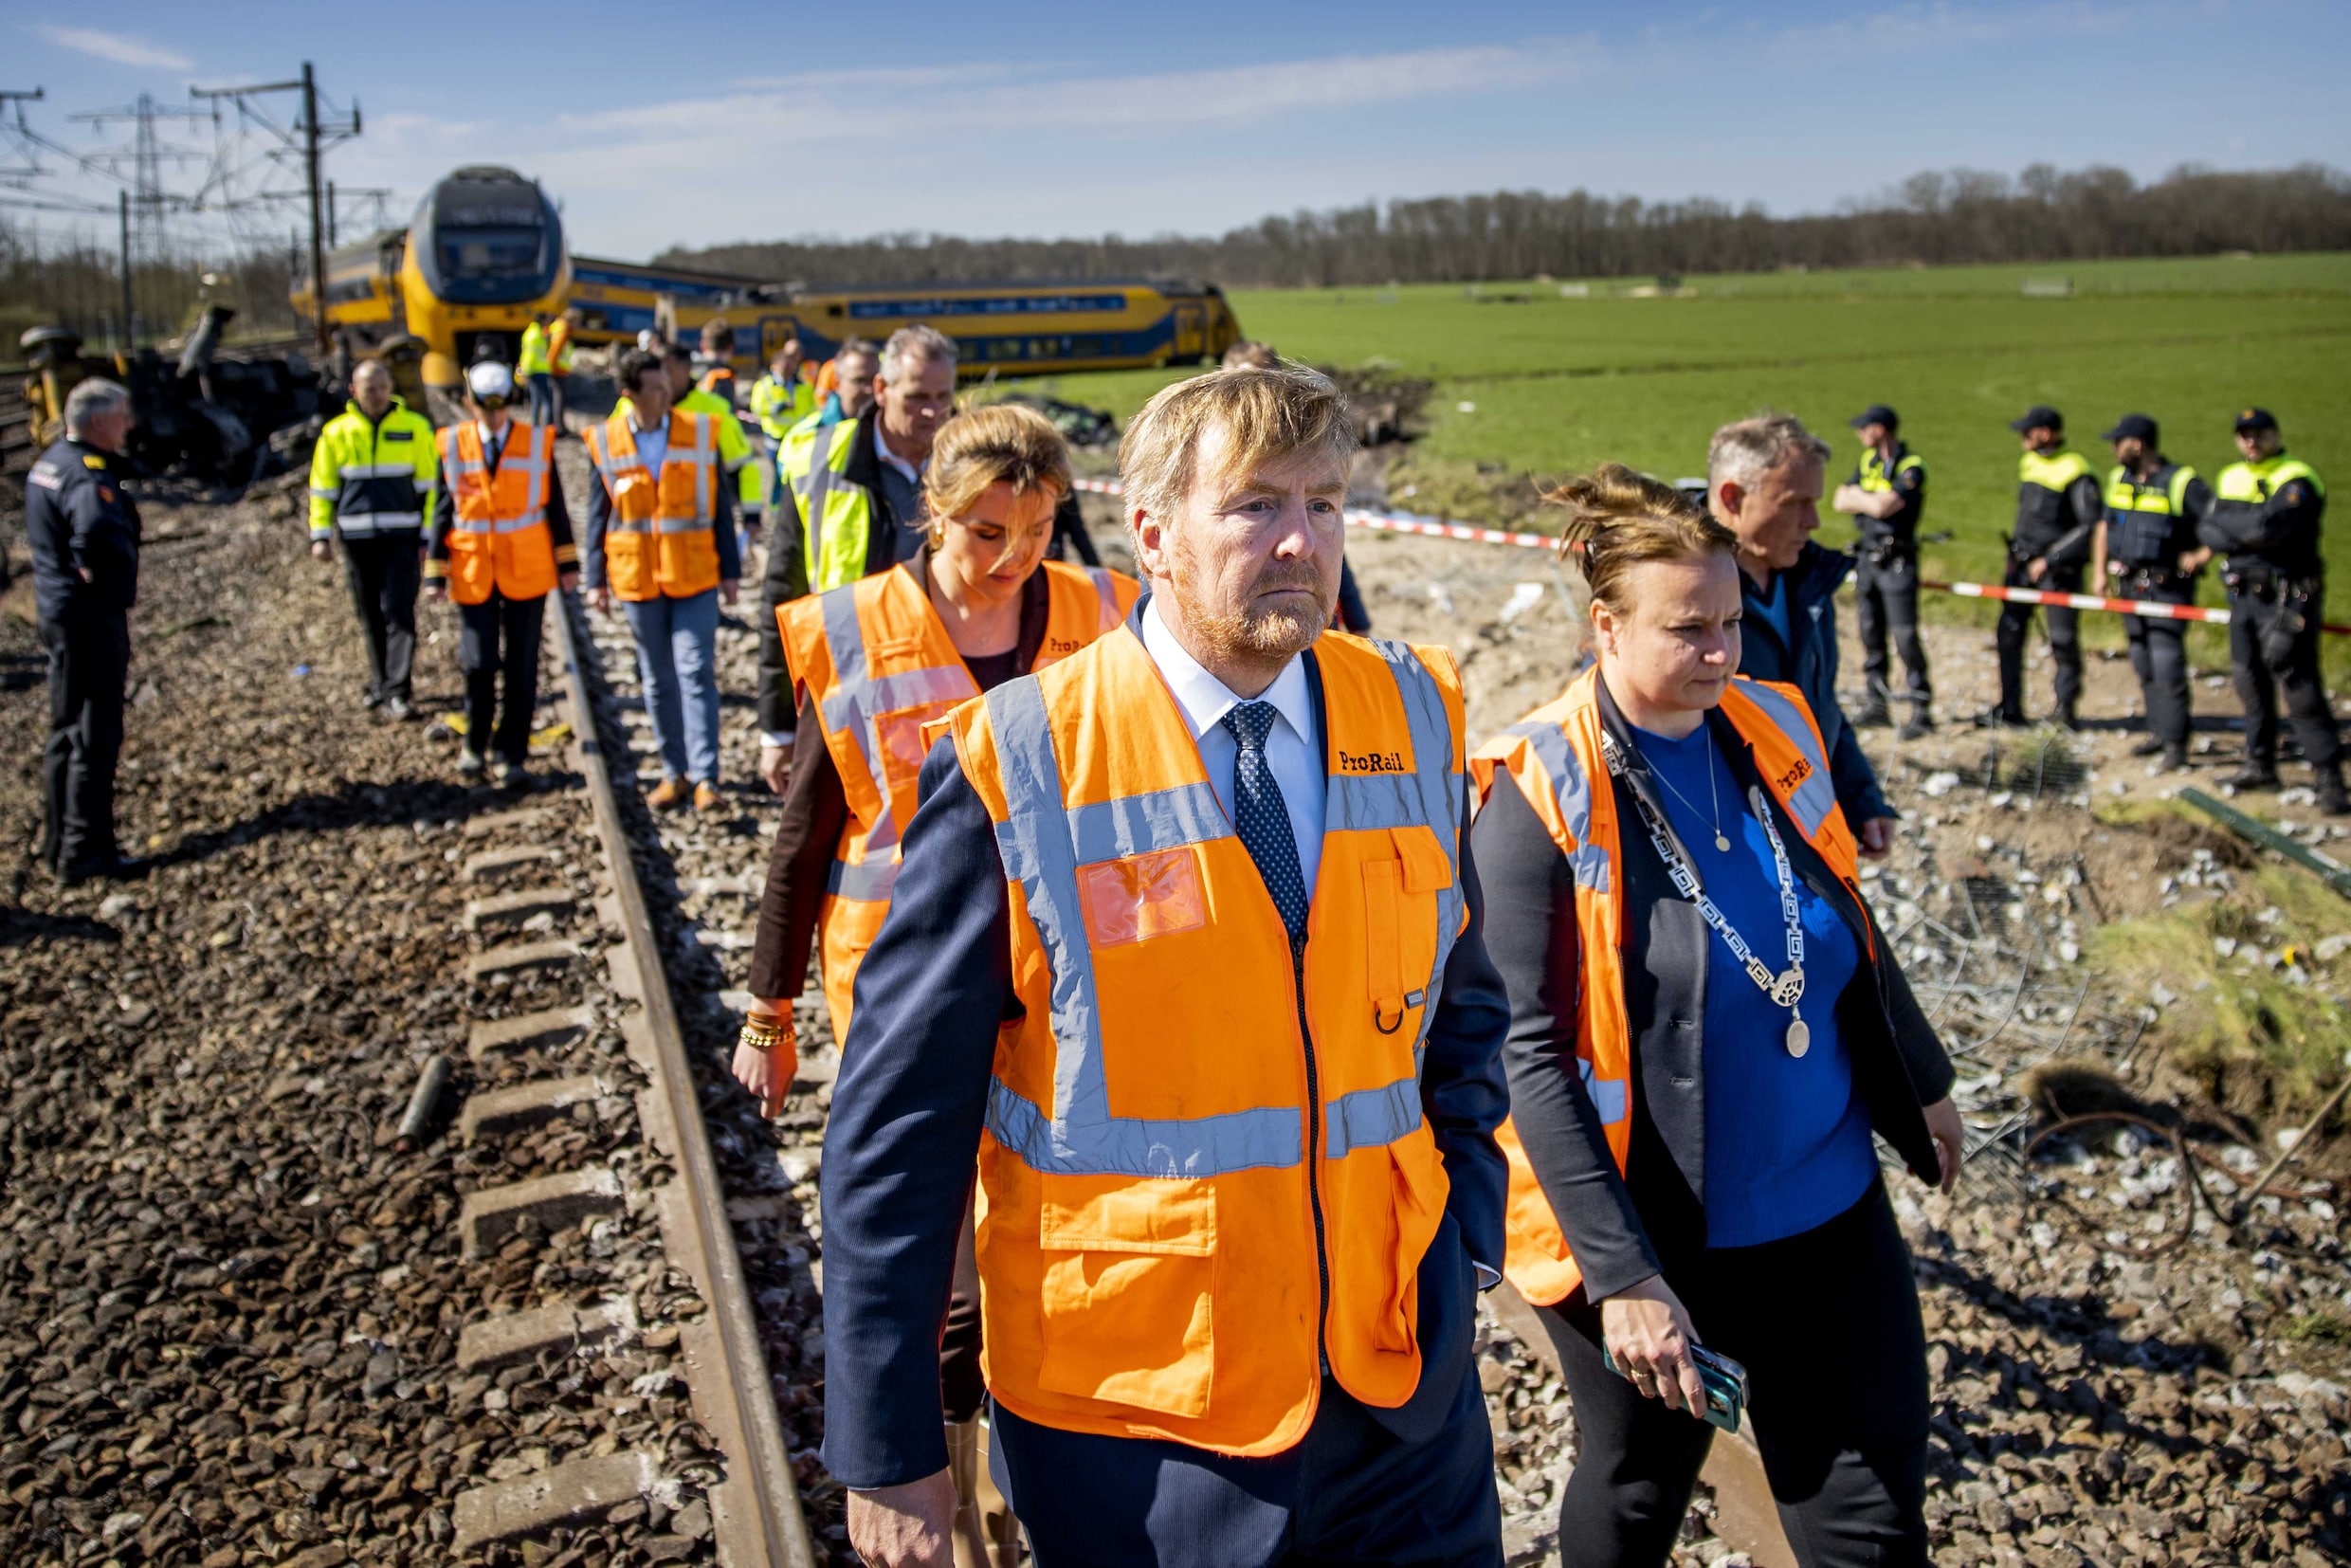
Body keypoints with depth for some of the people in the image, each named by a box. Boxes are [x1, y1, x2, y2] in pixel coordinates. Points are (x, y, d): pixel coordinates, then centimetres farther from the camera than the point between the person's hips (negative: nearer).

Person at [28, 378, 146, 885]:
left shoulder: (47, 463, 12)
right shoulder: (89, 474, -20)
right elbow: (97, 532, -39)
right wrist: (107, 579, -23)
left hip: (56, 610, 10)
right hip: (93, 616, -10)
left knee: (66, 731, 18)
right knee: (96, 737, -3)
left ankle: (59, 845, 28)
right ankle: (88, 853, 3)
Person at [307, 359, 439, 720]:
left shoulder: (415, 427, 3)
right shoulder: (337, 432, 7)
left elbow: (430, 484, 5)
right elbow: (322, 487, 13)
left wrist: (429, 537, 1)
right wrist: (321, 535, 6)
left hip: (402, 537, -2)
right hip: (357, 539, 2)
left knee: (398, 610, -9)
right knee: (371, 617, 8)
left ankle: (399, 690, -8)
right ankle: (380, 683, 20)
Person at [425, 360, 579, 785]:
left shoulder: (537, 441, 0)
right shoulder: (453, 445, 1)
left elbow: (555, 506, 5)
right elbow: (443, 511, 4)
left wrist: (567, 562, 5)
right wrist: (436, 572, 3)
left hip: (527, 573, 0)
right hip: (473, 573, 0)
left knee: (521, 667, 4)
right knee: (479, 663, -2)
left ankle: (510, 754, 16)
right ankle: (475, 743, 23)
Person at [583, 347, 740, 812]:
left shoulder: (700, 433, -1)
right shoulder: (606, 443, 0)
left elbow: (720, 506, 3)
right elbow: (598, 514, 6)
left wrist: (729, 570, 2)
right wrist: (596, 579, 4)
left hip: (695, 577, -1)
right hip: (637, 579, 1)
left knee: (696, 672, -8)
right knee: (658, 680, 9)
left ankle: (705, 776, -5)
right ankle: (674, 771, 19)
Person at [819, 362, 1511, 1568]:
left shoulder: (1411, 718, -2)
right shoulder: (1011, 771, -16)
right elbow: (897, 1124, -11)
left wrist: (1464, 1235, 1)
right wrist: (887, 1448, -8)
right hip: (1132, 1419, -3)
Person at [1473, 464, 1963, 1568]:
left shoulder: (1774, 730, 0)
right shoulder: (1539, 795, -17)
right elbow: (1530, 1056, -19)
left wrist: (1920, 1084, 24)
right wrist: (1621, 1274, -21)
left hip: (1829, 1212, 5)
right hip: (1652, 1230, -4)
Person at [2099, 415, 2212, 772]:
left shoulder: (2181, 482, -10)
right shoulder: (2117, 479, 10)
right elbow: (2105, 525, 21)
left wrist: (2202, 556, -16)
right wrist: (2100, 569, 15)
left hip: (2167, 586, -7)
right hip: (2129, 585, 7)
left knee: (2167, 665, -9)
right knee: (2142, 664, 11)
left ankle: (2175, 742, -4)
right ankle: (2158, 731, 21)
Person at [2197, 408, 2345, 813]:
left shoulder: (2297, 480, -11)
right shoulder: (2231, 479, 13)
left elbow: (2270, 526, -25)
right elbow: (2206, 531, 4)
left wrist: (2227, 525, -9)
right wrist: (2249, 536, -12)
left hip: (2288, 600, -7)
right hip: (2244, 595, 7)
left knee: (2300, 686, -9)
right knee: (2252, 685, 13)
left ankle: (2329, 778, -4)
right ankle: (2260, 764, 25)